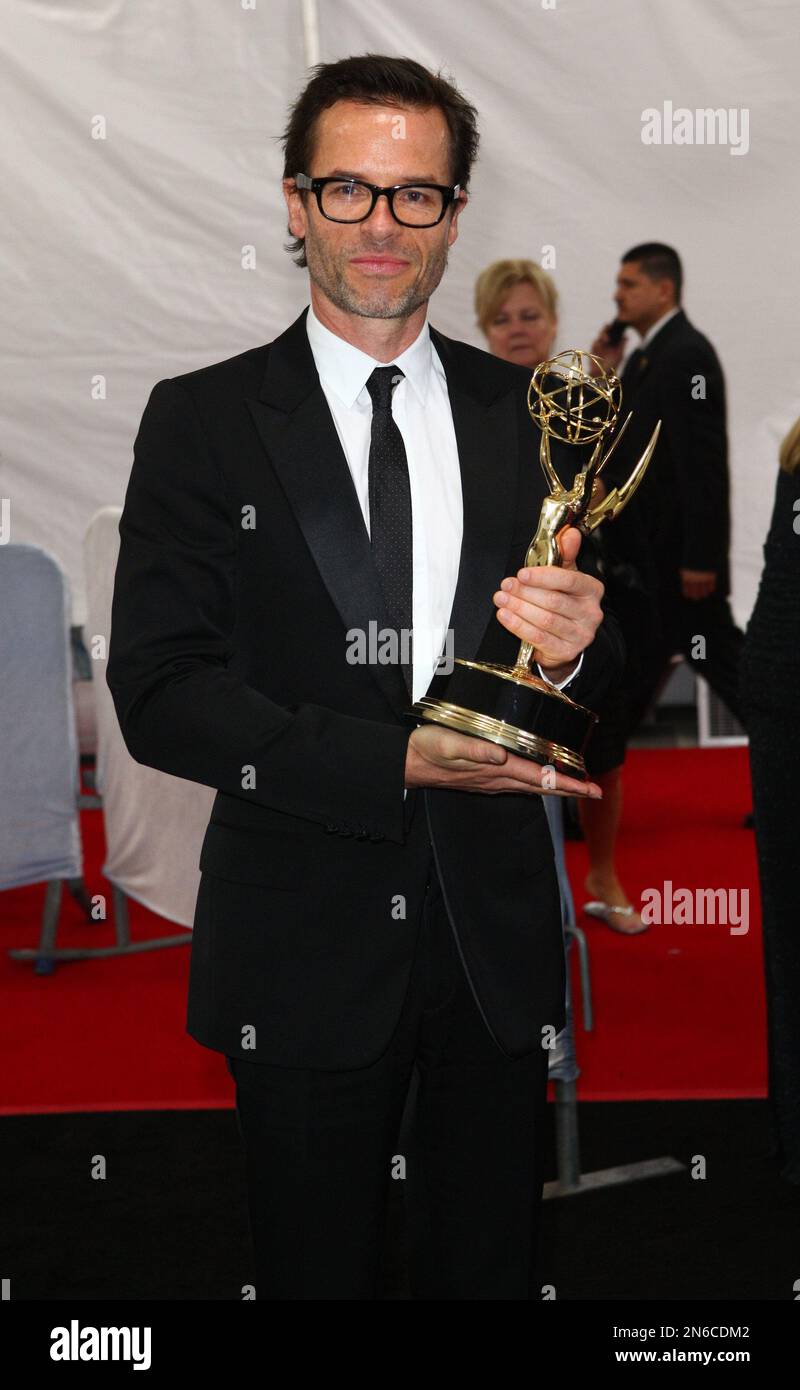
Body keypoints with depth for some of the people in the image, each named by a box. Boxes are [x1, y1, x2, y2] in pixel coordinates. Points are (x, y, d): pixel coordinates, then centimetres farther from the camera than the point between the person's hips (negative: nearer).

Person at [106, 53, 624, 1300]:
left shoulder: (527, 415, 4)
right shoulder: (203, 421, -4)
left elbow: (600, 668, 8)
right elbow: (158, 694, -10)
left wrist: (573, 649, -17)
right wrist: (397, 759, -20)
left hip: (498, 930, 3)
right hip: (305, 948, -2)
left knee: (491, 1266, 17)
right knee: (317, 1272, 14)